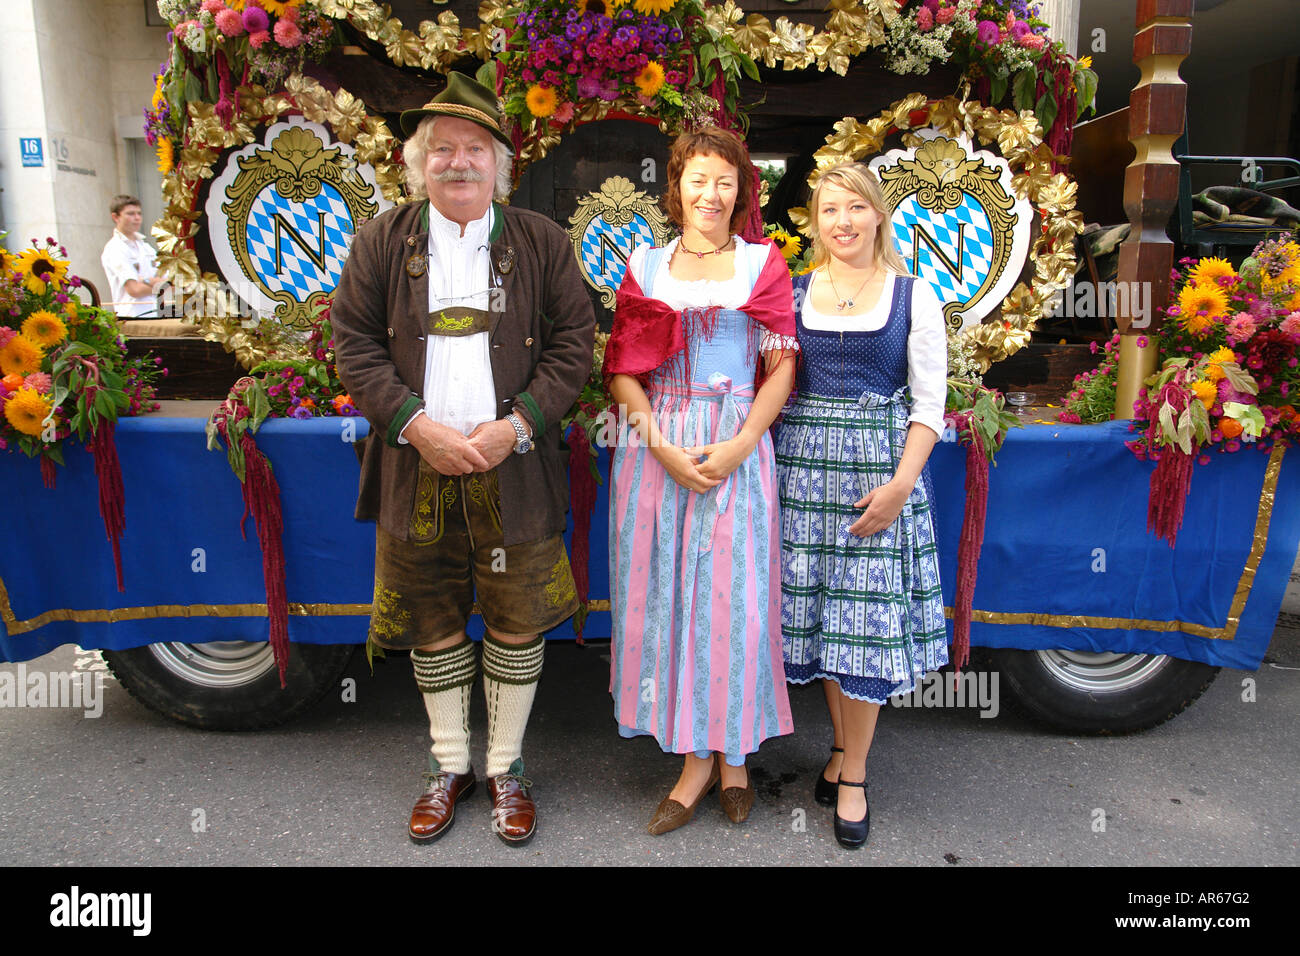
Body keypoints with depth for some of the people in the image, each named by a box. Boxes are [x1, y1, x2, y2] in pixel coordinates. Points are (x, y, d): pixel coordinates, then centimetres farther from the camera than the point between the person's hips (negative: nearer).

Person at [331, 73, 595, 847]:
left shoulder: (541, 242, 3)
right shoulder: (381, 241, 6)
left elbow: (574, 343, 0)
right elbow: (355, 344, 1)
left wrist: (517, 425, -13)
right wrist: (417, 426, -12)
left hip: (515, 468, -1)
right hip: (416, 466, 1)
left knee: (518, 623, 7)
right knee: (433, 624, 12)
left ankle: (507, 767, 28)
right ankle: (451, 765, 32)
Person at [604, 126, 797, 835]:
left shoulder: (762, 263, 7)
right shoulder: (645, 264, 10)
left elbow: (783, 365, 2)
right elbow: (622, 369, 4)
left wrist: (739, 445, -12)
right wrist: (661, 444, -11)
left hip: (739, 448, -1)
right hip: (656, 448, 2)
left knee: (731, 592, 1)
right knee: (667, 590, 3)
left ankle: (733, 754, 21)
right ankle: (697, 757, 17)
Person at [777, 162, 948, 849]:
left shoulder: (914, 297, 2)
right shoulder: (792, 293, 7)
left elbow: (929, 404, -1)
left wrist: (900, 485, -13)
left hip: (880, 468, -2)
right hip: (803, 464, 2)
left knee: (867, 613, -1)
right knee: (816, 606, 8)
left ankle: (854, 774, 15)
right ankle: (843, 745, 30)